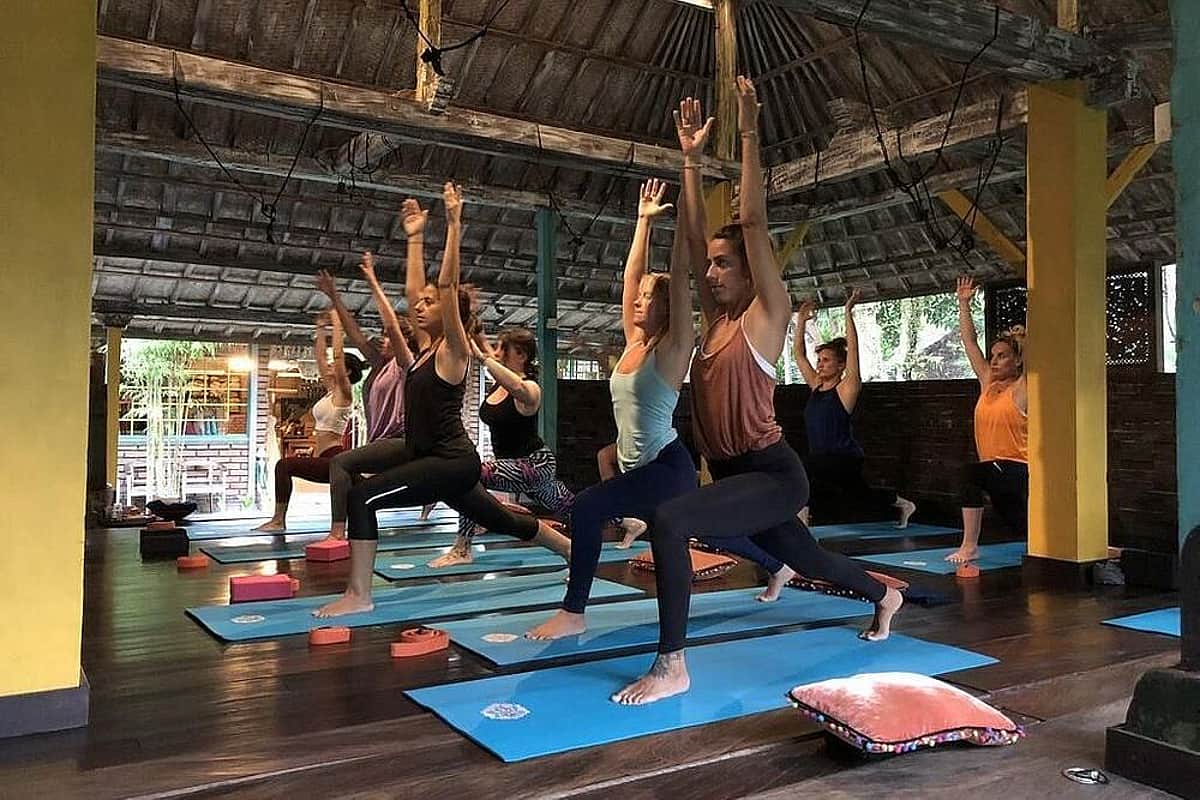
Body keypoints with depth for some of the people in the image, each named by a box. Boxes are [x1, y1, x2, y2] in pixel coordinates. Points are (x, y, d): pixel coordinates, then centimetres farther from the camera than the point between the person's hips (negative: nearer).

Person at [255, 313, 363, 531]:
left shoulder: (343, 393, -6)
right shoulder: (331, 391, 17)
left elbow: (338, 354, -15)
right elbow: (320, 357, 23)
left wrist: (336, 323, -9)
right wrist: (321, 329, 24)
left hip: (334, 460, -11)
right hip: (325, 460, 11)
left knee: (285, 465, -20)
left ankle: (279, 520, -20)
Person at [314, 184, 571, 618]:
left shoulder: (453, 349, -10)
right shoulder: (428, 347, 11)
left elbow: (447, 282, -20)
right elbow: (415, 286, 17)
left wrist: (454, 223, -20)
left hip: (453, 462, -10)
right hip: (434, 460, 10)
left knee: (362, 496, -19)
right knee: (501, 520, 22)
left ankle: (358, 596, -15)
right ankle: (574, 551, 38)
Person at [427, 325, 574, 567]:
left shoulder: (530, 389, -21)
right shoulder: (502, 381, 3)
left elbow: (518, 388, -47)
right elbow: (481, 344, 3)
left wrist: (483, 358, -49)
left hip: (536, 464, -10)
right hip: (516, 464, 10)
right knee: (568, 509, 26)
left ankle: (462, 549, -20)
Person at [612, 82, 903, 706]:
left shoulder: (767, 314, -9)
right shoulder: (717, 318, 8)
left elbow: (753, 223, -16)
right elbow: (694, 232, 9)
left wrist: (748, 135, -14)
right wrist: (691, 157, 10)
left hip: (772, 475, -9)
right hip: (733, 474, 9)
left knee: (668, 520, -29)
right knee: (806, 560, 28)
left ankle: (671, 667, -20)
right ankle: (884, 596, 56)